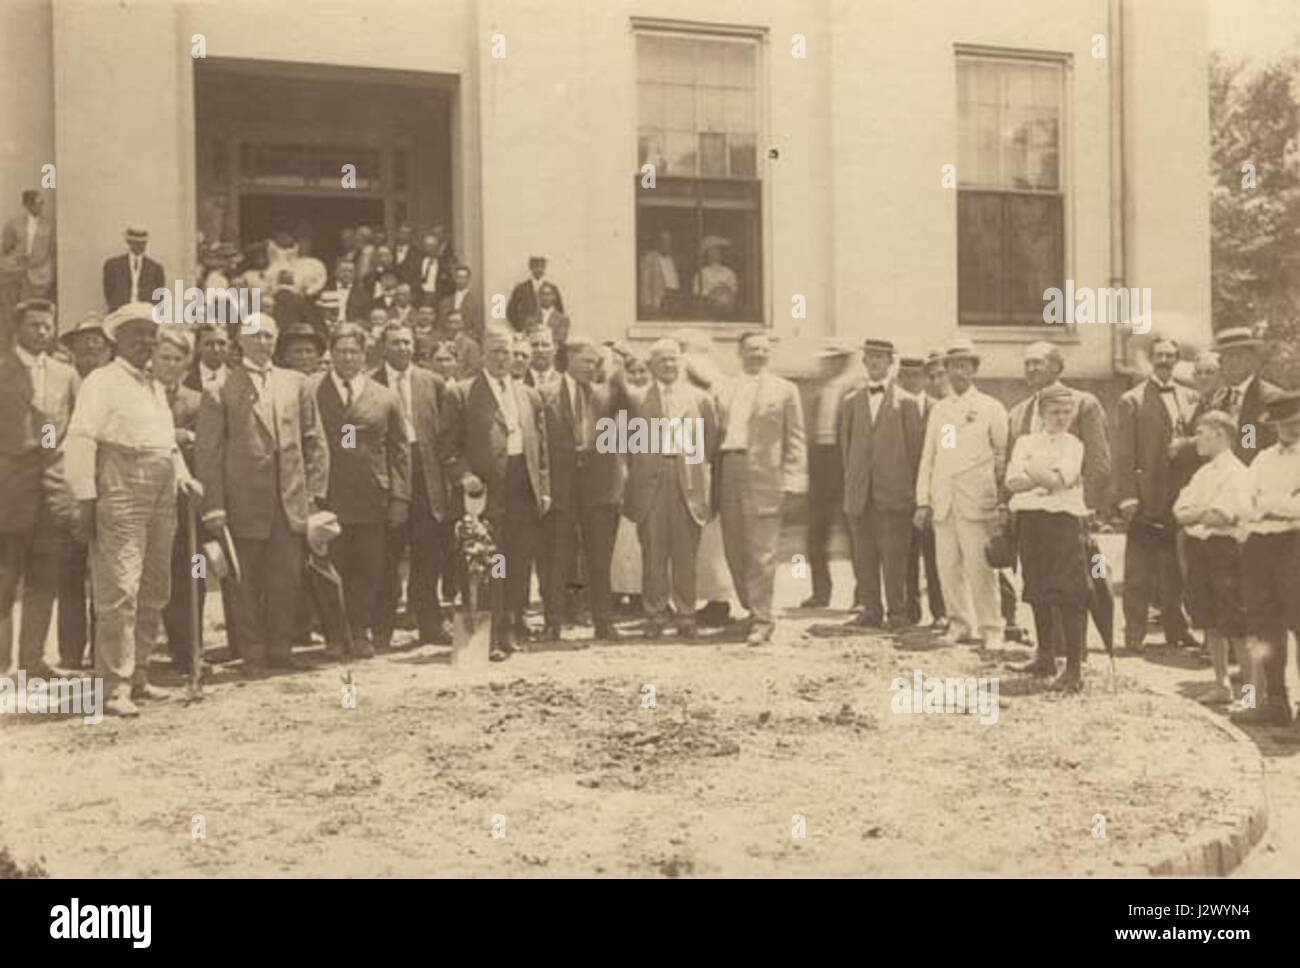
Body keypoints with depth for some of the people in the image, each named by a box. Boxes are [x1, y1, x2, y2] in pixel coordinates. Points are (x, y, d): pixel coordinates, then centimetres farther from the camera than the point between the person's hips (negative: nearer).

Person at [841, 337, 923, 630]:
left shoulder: (905, 402, 4)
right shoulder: (852, 401, 13)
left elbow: (916, 445, 4)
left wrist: (909, 486, 2)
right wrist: (852, 479, 10)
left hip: (893, 493, -3)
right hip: (860, 494, 3)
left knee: (894, 556, -4)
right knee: (863, 556, 4)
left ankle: (897, 612, 4)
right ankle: (871, 609, 12)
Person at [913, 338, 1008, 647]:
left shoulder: (991, 408, 6)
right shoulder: (938, 410, 16)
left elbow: (1004, 456, 6)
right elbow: (927, 458, 15)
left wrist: (1003, 501, 0)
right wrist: (923, 502, 7)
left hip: (977, 502, -4)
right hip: (942, 502, 4)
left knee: (979, 567, -7)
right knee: (947, 566, 2)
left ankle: (990, 630, 1)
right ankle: (960, 624, 14)